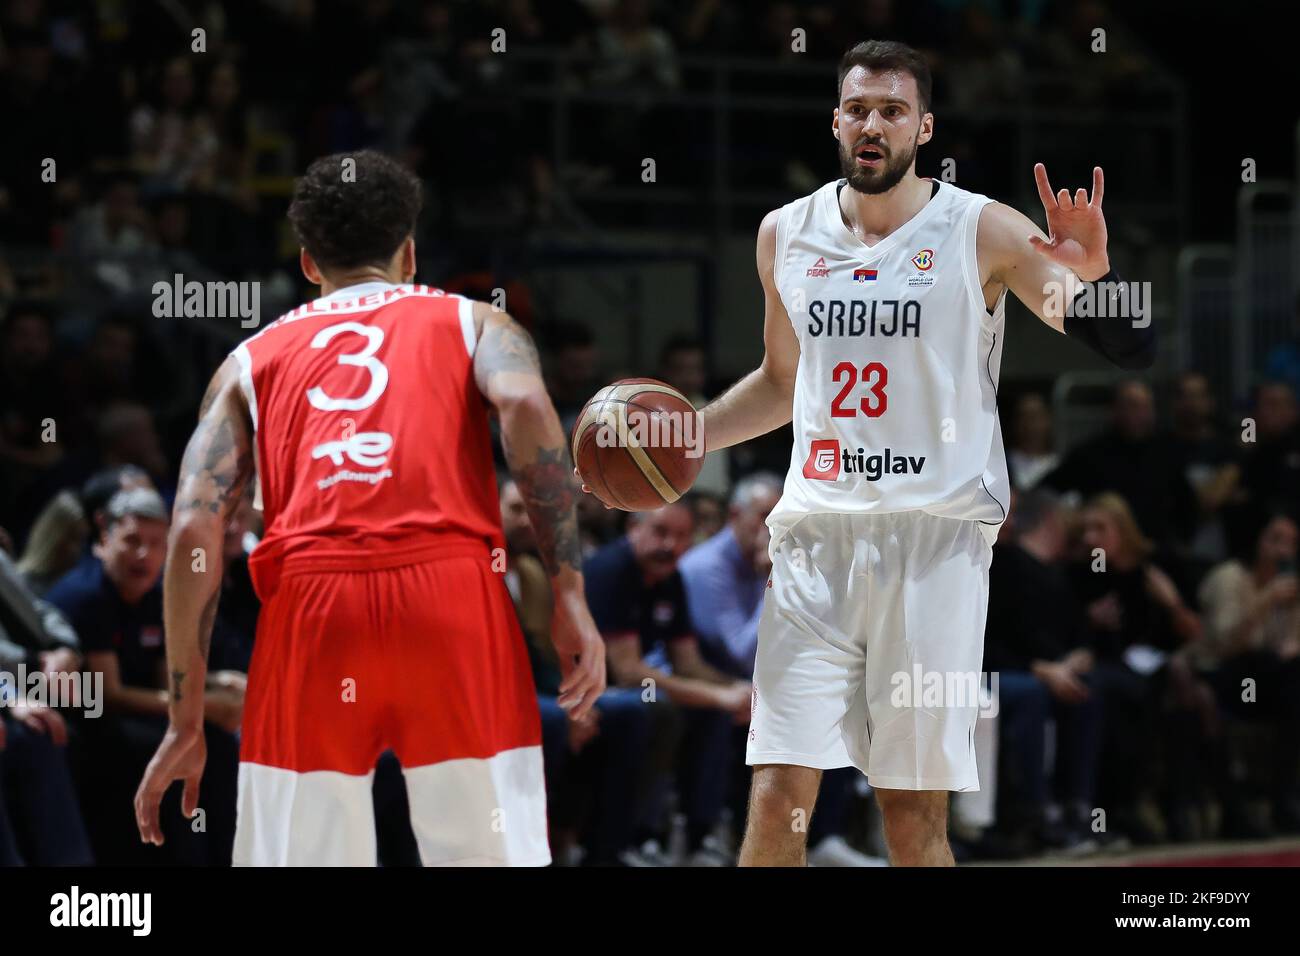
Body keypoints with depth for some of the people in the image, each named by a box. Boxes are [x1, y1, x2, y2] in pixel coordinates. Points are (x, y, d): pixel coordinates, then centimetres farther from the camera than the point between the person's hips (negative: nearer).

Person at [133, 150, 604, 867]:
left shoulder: (252, 362, 23)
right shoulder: (472, 322, 21)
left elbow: (194, 531, 10)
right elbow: (526, 406, -3)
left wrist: (185, 722, 11)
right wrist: (570, 596, -5)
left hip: (309, 612, 1)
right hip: (455, 595, -1)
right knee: (491, 857, 4)